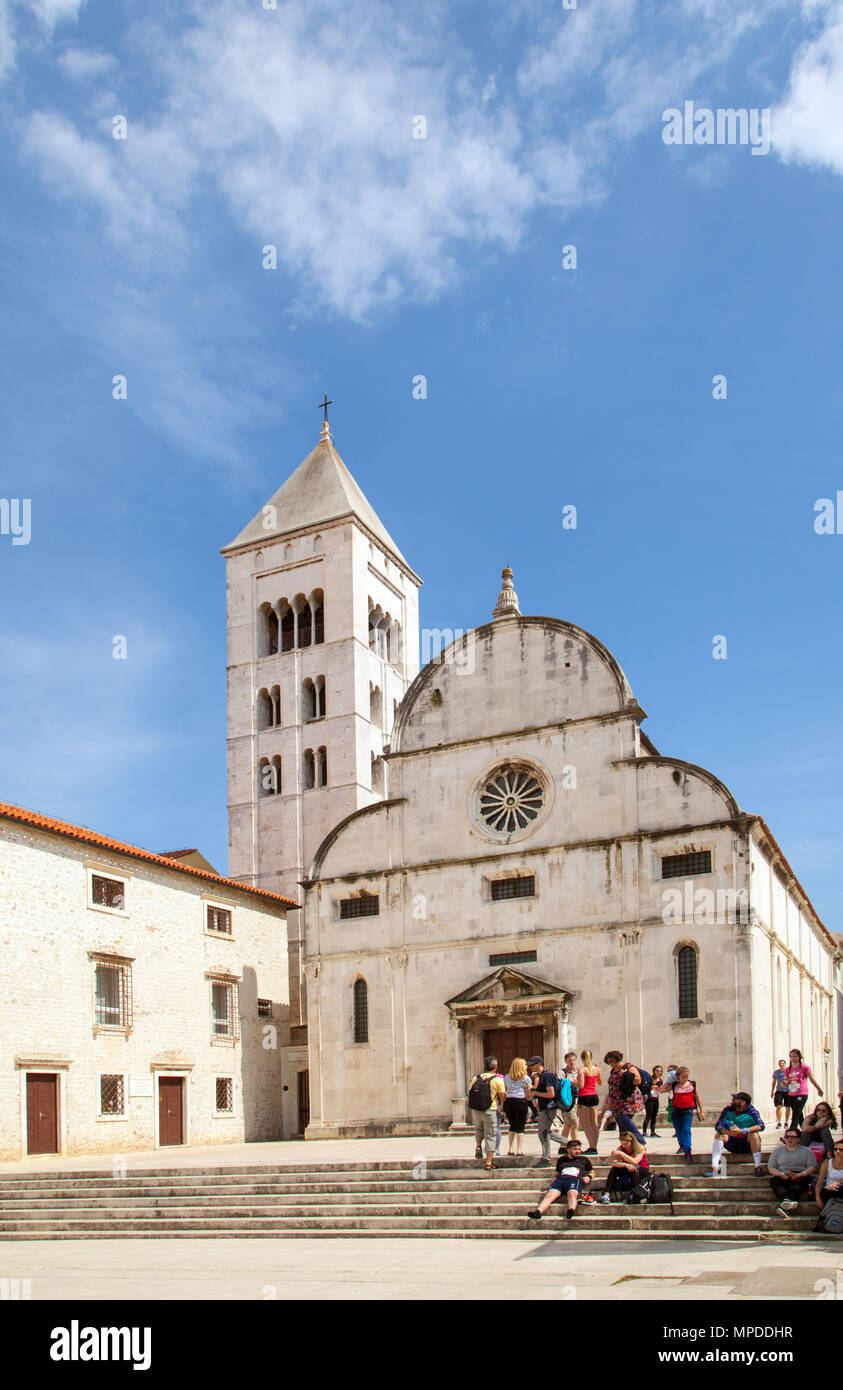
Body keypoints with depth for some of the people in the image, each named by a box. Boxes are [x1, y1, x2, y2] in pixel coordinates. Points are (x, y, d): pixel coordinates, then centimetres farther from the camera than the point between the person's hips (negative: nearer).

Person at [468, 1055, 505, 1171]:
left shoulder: (475, 1078, 2)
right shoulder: (497, 1080, -8)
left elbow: (469, 1093, 6)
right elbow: (502, 1098, -6)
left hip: (475, 1111, 3)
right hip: (490, 1111, -3)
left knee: (479, 1128, 30)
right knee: (490, 1136, 7)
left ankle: (478, 1146, 7)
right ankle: (489, 1162, 8)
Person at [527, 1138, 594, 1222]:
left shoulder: (584, 1159, 28)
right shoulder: (561, 1159, 32)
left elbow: (591, 1172, 33)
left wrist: (588, 1177, 11)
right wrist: (552, 1184, 16)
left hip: (575, 1180, -2)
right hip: (560, 1180, 2)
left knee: (572, 1194, -39)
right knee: (549, 1195, -29)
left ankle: (571, 1211, -68)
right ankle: (538, 1212, -53)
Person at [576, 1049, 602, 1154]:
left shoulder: (581, 1069, -13)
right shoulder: (597, 1069, 5)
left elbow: (581, 1085, -19)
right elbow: (600, 1083, 18)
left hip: (584, 1097, -6)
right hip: (594, 1096, 6)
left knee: (585, 1124, -2)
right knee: (594, 1123, 10)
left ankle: (592, 1147, -9)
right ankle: (594, 1147, 14)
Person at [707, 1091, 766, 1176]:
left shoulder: (751, 1111, -6)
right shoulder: (728, 1110, 2)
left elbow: (761, 1126, -22)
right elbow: (717, 1125, -8)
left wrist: (742, 1131, -33)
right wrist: (728, 1132, -30)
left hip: (748, 1144, -3)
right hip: (732, 1144, 3)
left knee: (754, 1134, -28)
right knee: (718, 1135, -20)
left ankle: (758, 1166, -32)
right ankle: (714, 1168, -31)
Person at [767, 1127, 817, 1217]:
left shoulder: (806, 1150, 17)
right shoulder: (777, 1151, 22)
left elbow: (812, 1167, 4)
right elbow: (770, 1168, 14)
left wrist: (799, 1175, -14)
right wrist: (780, 1174, -9)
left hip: (801, 1176, -1)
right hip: (782, 1178, 2)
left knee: (800, 1182, -37)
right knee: (774, 1181, -32)